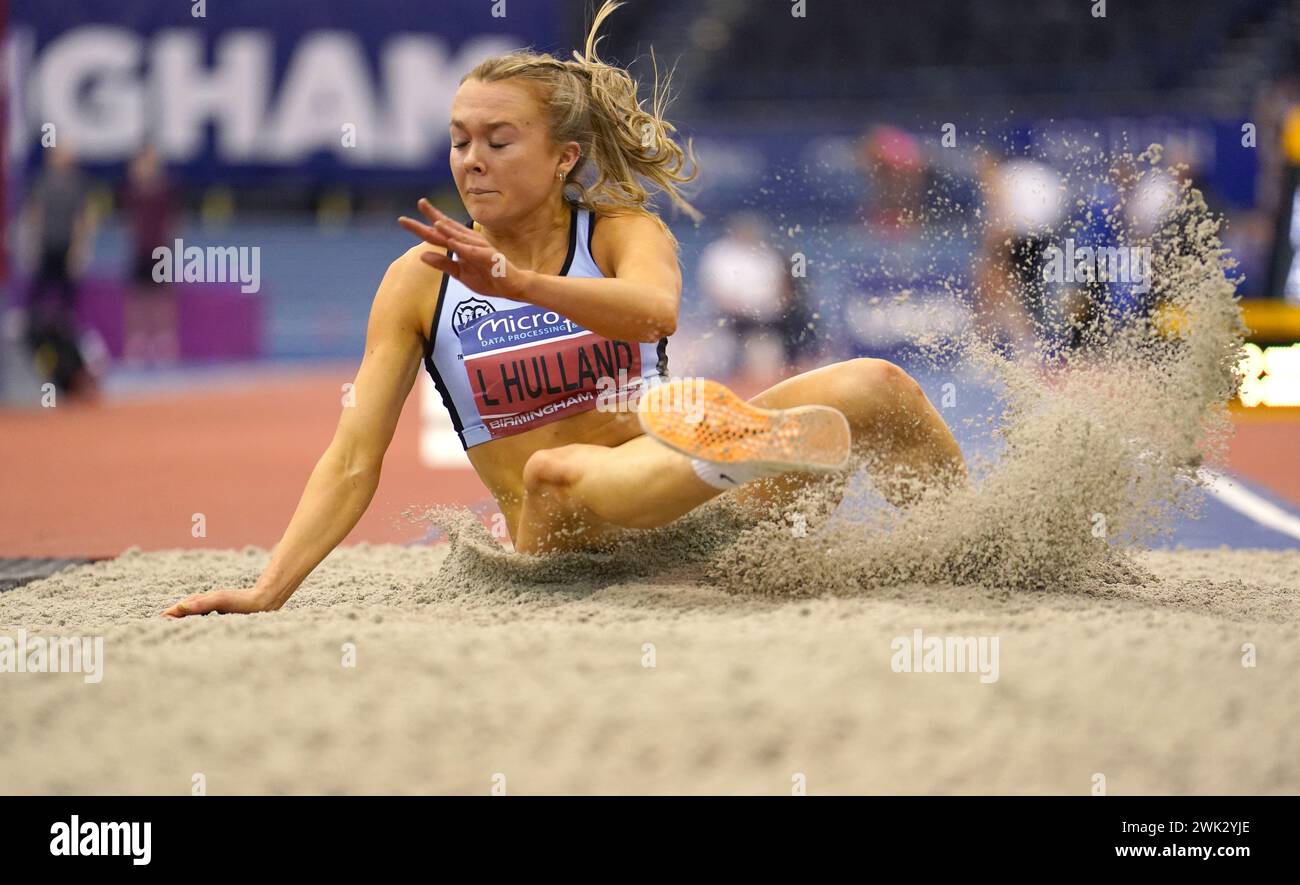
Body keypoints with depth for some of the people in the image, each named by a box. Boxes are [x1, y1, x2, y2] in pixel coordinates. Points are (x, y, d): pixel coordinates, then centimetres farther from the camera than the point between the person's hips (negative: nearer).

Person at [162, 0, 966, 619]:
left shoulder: (623, 232, -1)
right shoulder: (420, 282, 2)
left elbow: (656, 311, -27)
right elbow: (354, 461, -2)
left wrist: (517, 282, -43)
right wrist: (269, 592, -15)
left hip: (673, 484, 2)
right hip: (572, 545, -2)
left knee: (872, 387, -16)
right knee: (553, 475, -40)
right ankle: (731, 455, -65)